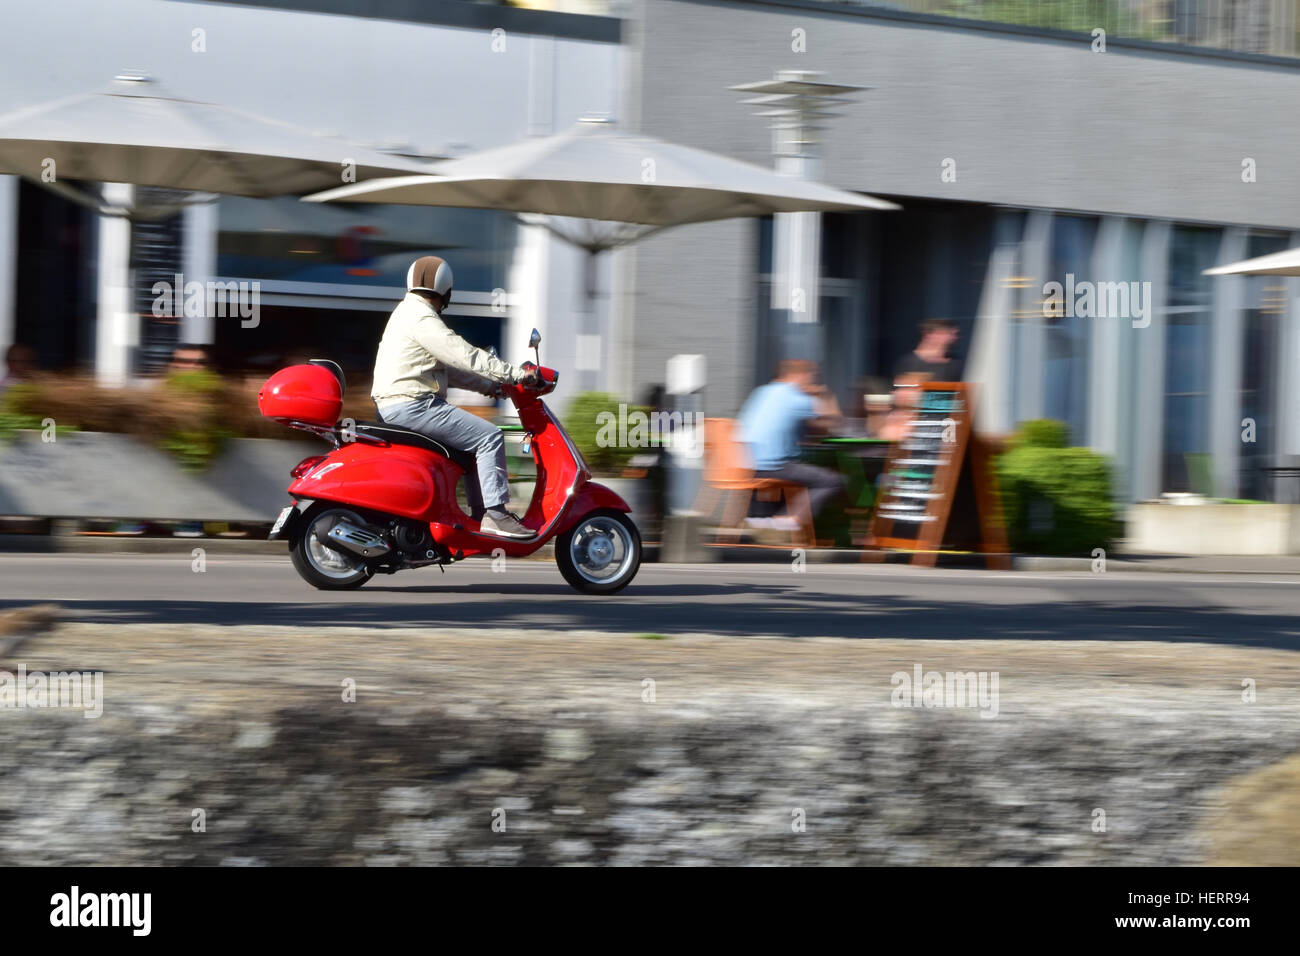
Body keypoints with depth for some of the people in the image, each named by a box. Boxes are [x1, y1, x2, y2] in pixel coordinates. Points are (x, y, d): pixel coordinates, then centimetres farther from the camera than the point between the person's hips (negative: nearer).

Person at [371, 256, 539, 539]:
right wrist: (514, 374, -15)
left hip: (396, 407, 11)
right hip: (413, 406, -11)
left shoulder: (408, 312, 22)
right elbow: (464, 355, -18)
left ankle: (479, 513, 16)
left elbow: (448, 367, 26)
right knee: (489, 438, -12)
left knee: (474, 440, 20)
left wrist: (488, 385, 22)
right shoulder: (422, 317, -12)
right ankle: (495, 514, -16)